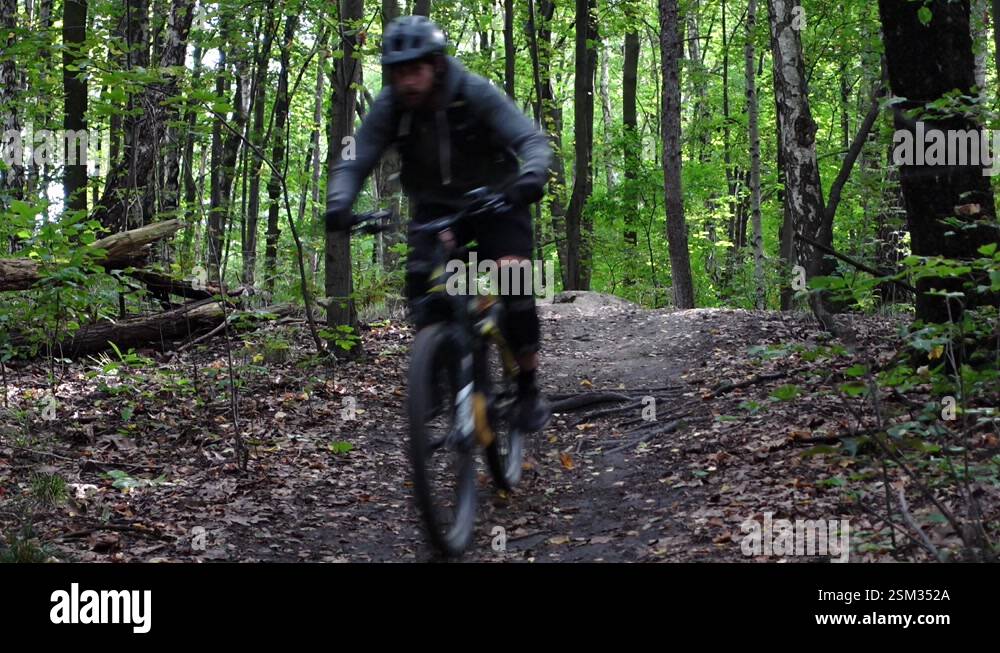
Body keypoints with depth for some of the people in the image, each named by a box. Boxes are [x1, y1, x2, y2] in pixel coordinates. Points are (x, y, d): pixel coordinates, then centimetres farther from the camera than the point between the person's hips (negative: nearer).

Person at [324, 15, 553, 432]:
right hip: (436, 205, 3)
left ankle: (528, 389, -7)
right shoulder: (388, 108, -16)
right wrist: (339, 202, -41)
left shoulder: (476, 94, -24)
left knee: (513, 281, -22)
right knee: (420, 273, -25)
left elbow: (532, 139, -30)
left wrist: (532, 175, -53)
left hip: (496, 199, -2)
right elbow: (354, 163, -19)